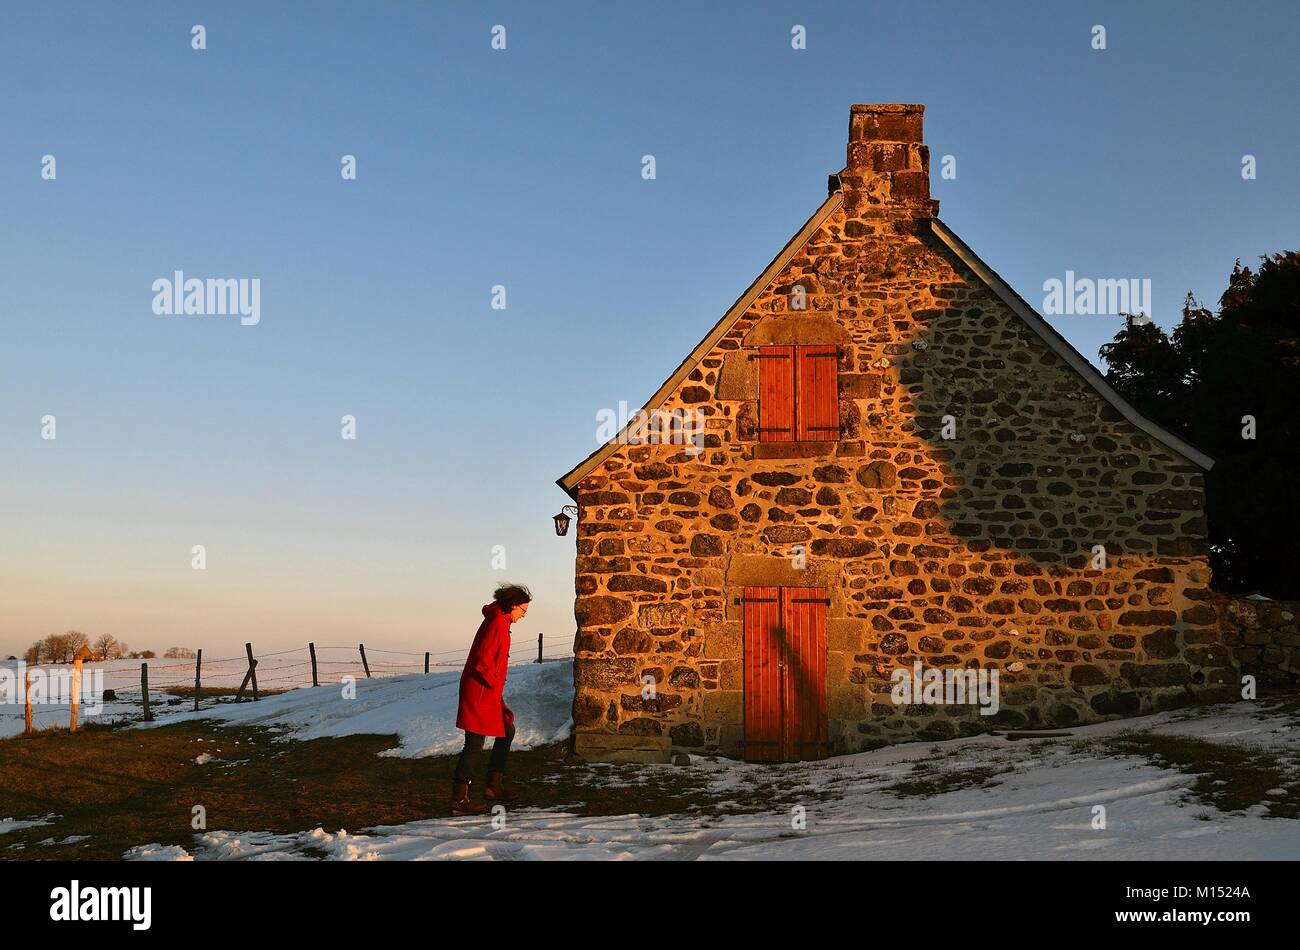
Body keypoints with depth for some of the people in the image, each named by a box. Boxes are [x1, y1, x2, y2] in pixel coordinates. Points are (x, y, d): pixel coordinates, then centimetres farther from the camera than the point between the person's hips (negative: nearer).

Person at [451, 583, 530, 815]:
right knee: (475, 744, -7)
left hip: (488, 693, 11)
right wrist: (495, 684, -12)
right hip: (480, 693, -11)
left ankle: (494, 786, 23)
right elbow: (483, 661, -24)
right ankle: (459, 800, -3)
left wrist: (497, 685, 15)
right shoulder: (497, 623, -16)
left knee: (507, 731, 18)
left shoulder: (499, 622, 15)